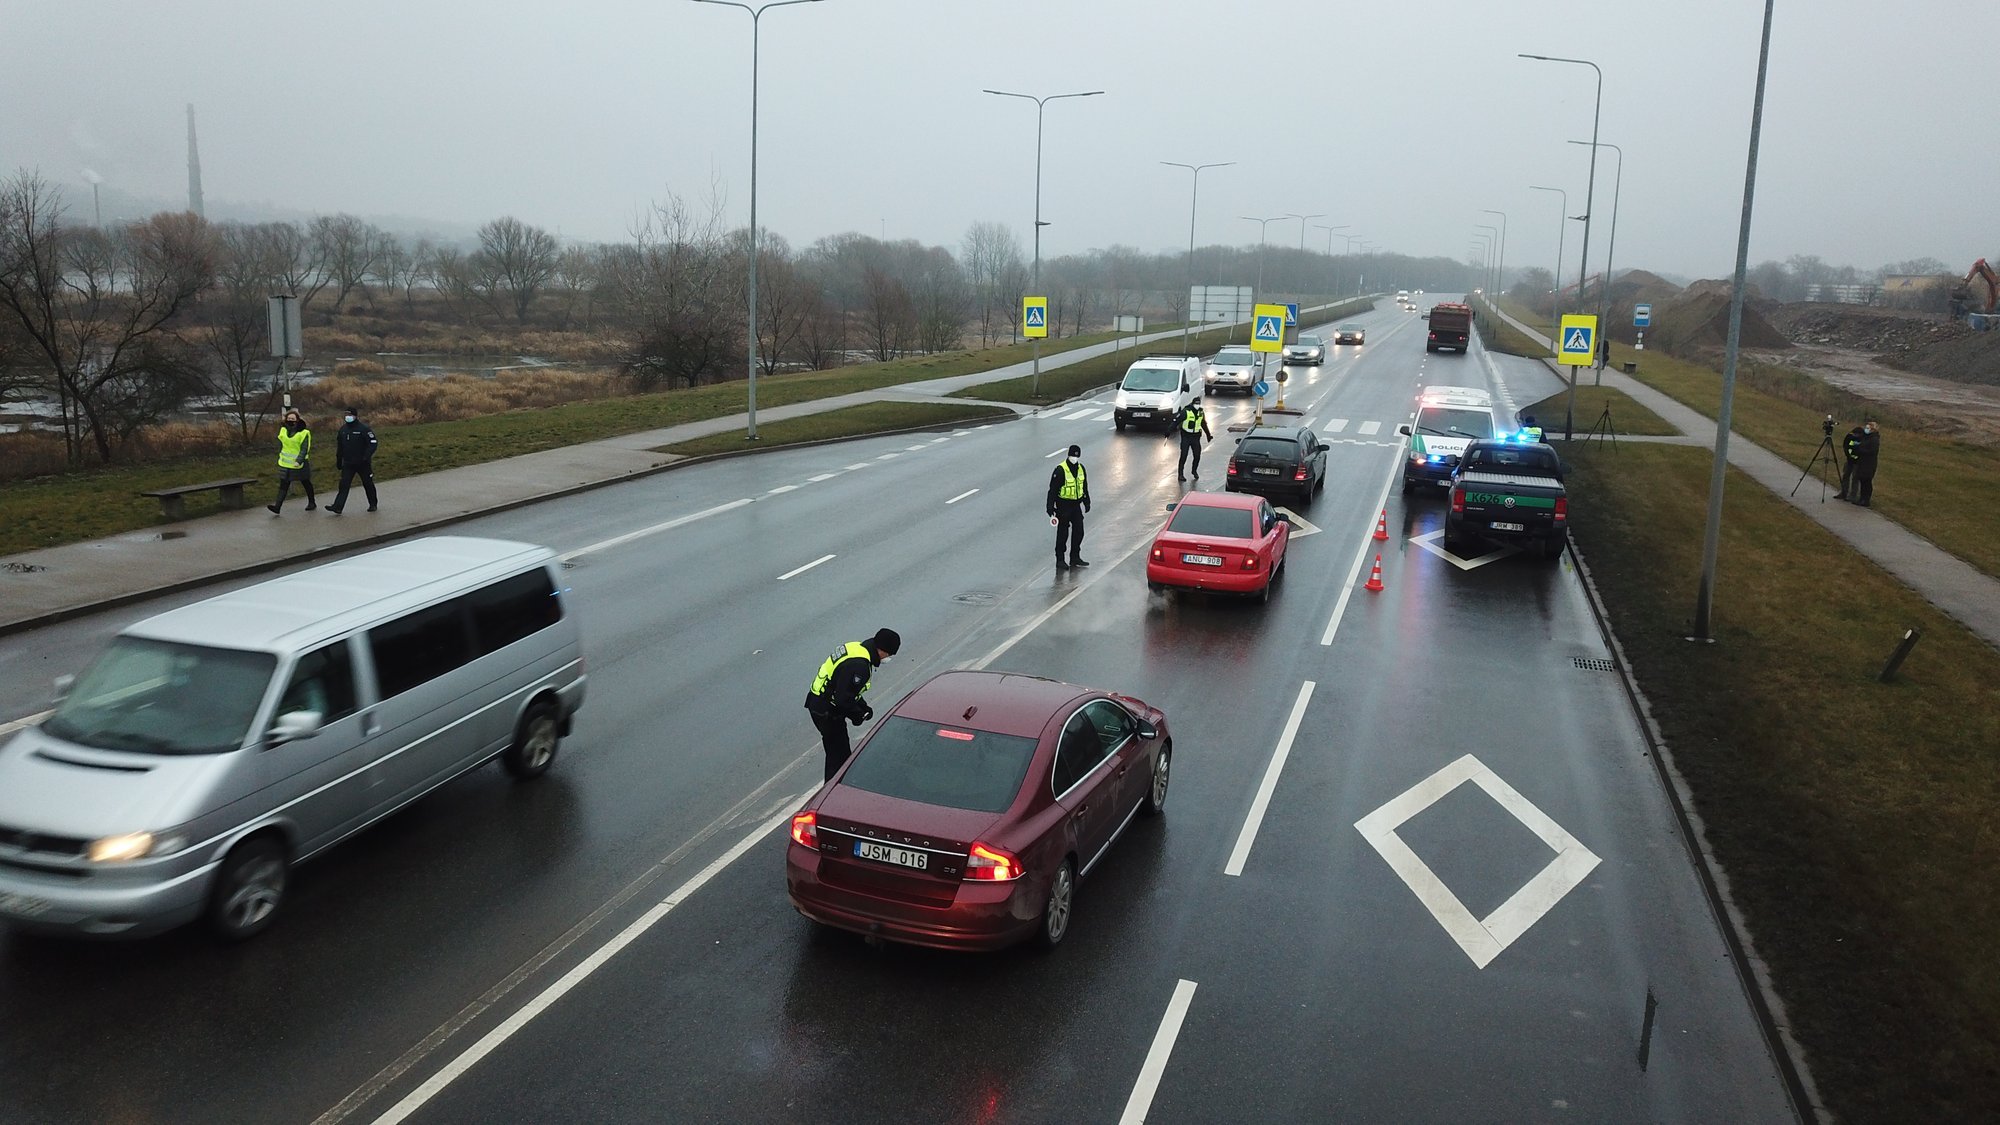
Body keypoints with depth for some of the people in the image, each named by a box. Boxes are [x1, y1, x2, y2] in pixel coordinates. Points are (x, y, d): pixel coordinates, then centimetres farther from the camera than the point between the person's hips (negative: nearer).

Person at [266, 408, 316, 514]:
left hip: (300, 464, -4)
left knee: (306, 483, 13)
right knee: (283, 485, -4)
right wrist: (280, 457, 21)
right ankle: (277, 507, -12)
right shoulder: (283, 430, 4)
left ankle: (312, 502, 31)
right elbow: (280, 444, 18)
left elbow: (304, 449, -18)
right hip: (285, 464, 4)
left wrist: (299, 461, -29)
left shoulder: (303, 433, -14)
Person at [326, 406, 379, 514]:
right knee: (344, 484, -6)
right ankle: (337, 507, -13)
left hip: (363, 463, -4)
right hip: (348, 463, 4)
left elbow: (373, 443, -14)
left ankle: (373, 505, 25)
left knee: (368, 484, 8)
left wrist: (366, 457, -23)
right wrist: (338, 461, 17)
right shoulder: (343, 429, 8)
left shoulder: (363, 428, -10)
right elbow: (339, 446, 18)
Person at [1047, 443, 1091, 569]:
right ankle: (1060, 560, 9)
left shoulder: (1081, 468, 5)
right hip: (1063, 505, -6)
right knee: (1063, 533, 0)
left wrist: (1087, 502, 21)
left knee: (1079, 531, 9)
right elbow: (1053, 490, -16)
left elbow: (1085, 487, 19)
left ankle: (1075, 558, 21)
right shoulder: (1060, 470, -17)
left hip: (1076, 505, 7)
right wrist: (1051, 508, -18)